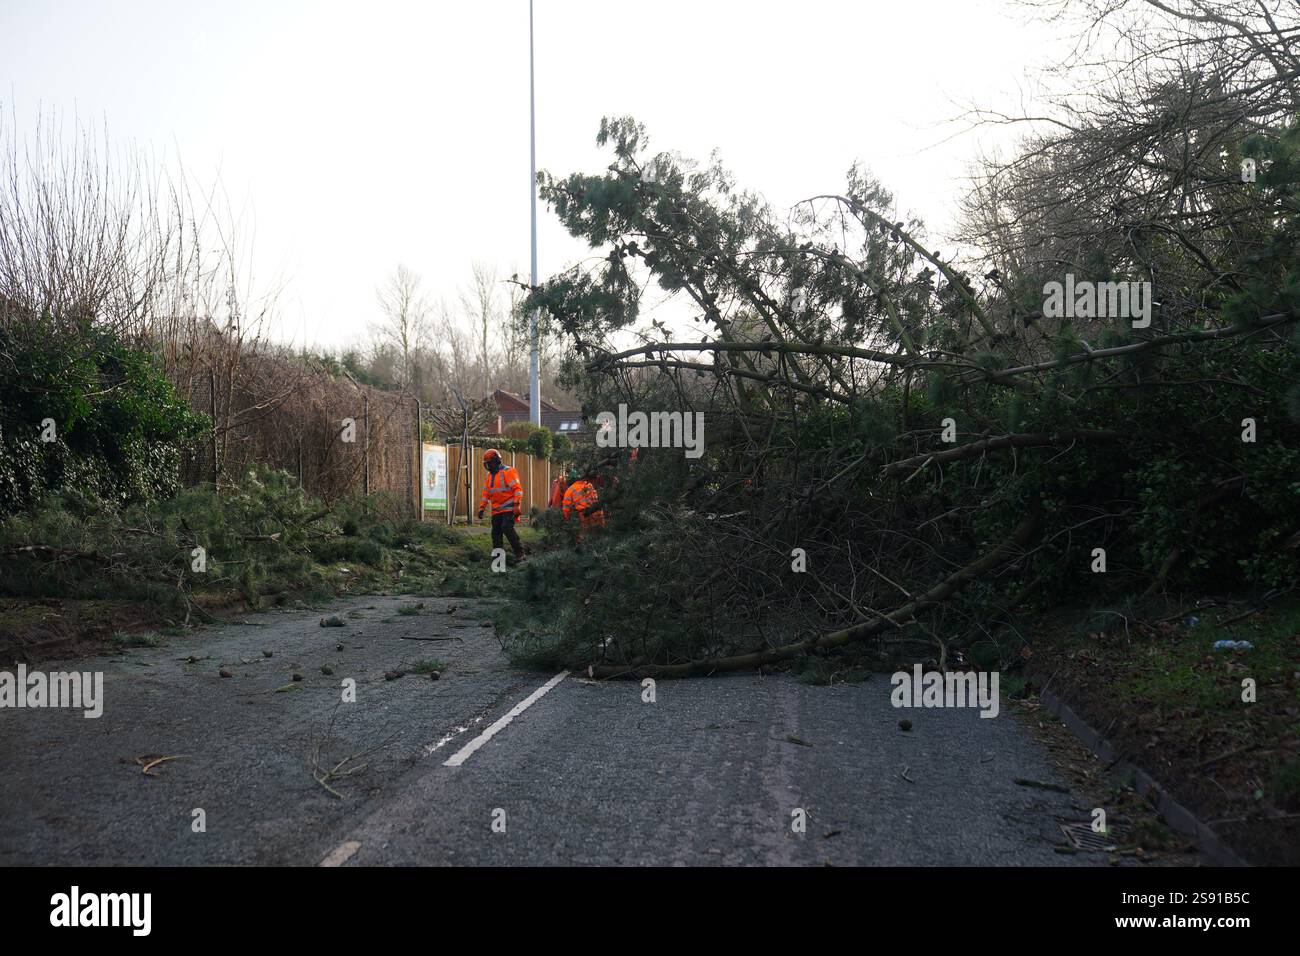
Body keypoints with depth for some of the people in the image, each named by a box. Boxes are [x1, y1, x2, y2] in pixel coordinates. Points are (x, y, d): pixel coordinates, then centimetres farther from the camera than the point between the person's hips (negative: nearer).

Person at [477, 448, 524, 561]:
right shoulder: (490, 475, 17)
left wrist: (517, 505, -23)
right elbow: (485, 493, 23)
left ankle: (520, 553, -13)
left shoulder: (508, 471, -8)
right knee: (496, 533, 6)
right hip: (496, 511, 8)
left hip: (509, 509, -8)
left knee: (507, 528, -20)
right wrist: (481, 508, 16)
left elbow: (517, 489, -16)